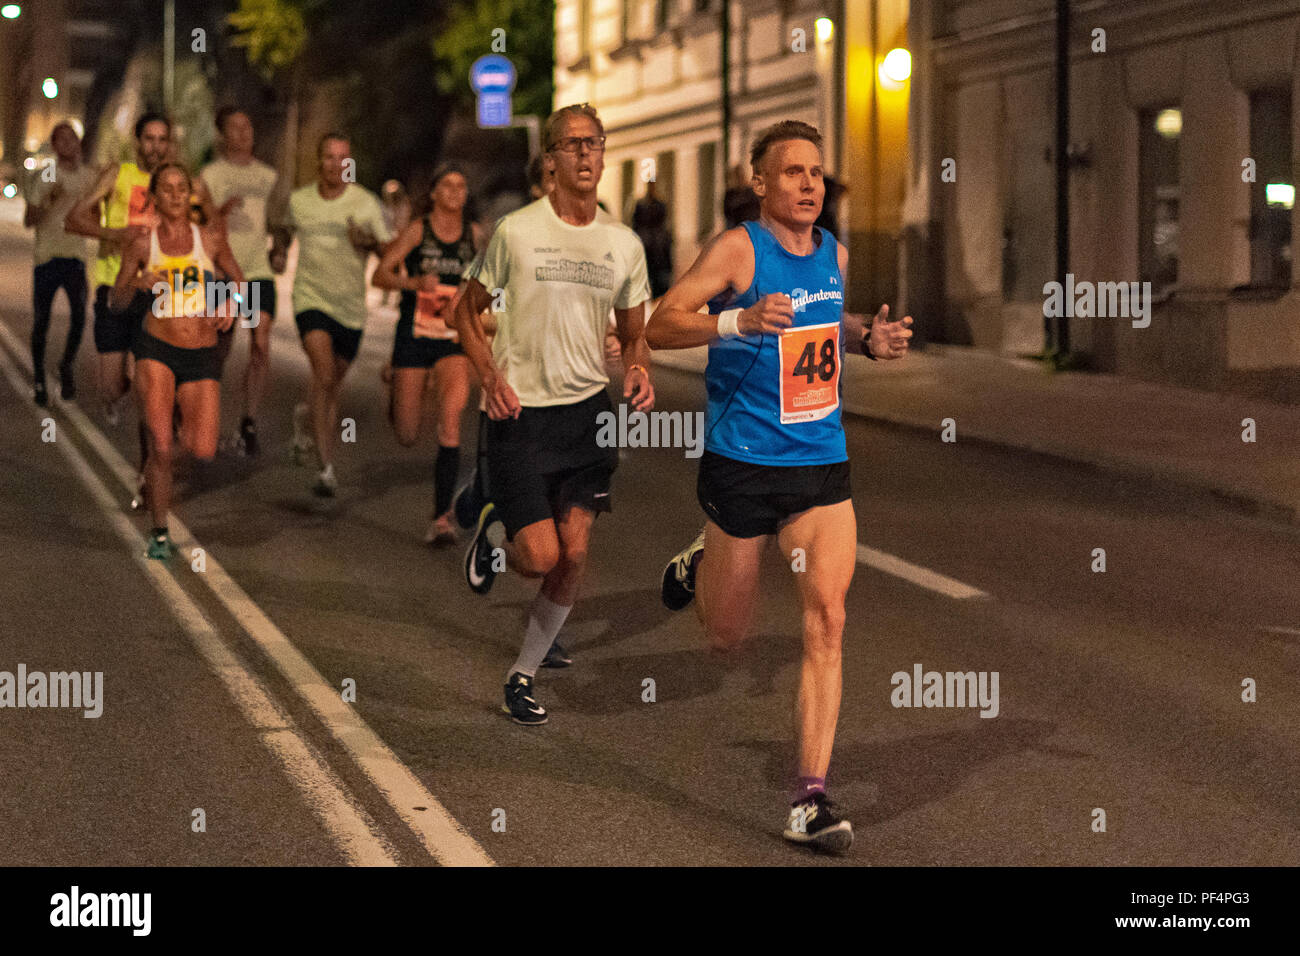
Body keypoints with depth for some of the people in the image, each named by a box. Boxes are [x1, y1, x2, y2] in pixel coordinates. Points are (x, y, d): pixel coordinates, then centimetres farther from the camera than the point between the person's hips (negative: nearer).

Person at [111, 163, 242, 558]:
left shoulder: (210, 237, 3)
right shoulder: (142, 242, 1)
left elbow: (240, 281, 15)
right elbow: (116, 301, 7)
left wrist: (232, 304, -7)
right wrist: (137, 283, -14)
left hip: (202, 356, 1)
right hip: (156, 350, -1)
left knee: (203, 452, -6)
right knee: (160, 447, -12)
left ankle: (185, 429, 32)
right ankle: (160, 532, 6)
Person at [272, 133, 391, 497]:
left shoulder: (366, 203, -2)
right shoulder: (299, 200, 4)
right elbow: (285, 228, 26)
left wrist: (370, 242, -21)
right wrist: (278, 250, 7)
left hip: (351, 305, 1)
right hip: (310, 299, -1)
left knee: (333, 383, 13)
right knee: (324, 374, -22)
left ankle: (306, 418, 49)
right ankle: (326, 468, -25)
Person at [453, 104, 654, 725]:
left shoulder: (623, 243, 6)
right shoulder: (515, 231, -5)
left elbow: (633, 333, 17)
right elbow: (468, 311, 4)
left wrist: (639, 372, -6)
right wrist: (490, 378, -11)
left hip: (589, 409, 4)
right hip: (520, 412, -4)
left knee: (574, 553, -2)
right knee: (541, 556, -11)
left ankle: (522, 676, 17)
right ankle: (495, 533, 26)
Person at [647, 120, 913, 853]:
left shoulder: (834, 254, 9)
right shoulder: (738, 250, -10)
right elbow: (660, 326, -18)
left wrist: (869, 338, 7)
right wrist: (740, 320, -34)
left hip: (822, 466, 4)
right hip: (742, 464, -4)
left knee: (827, 620, -11)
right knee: (729, 637, 11)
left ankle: (811, 801, -8)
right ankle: (699, 568, 48)